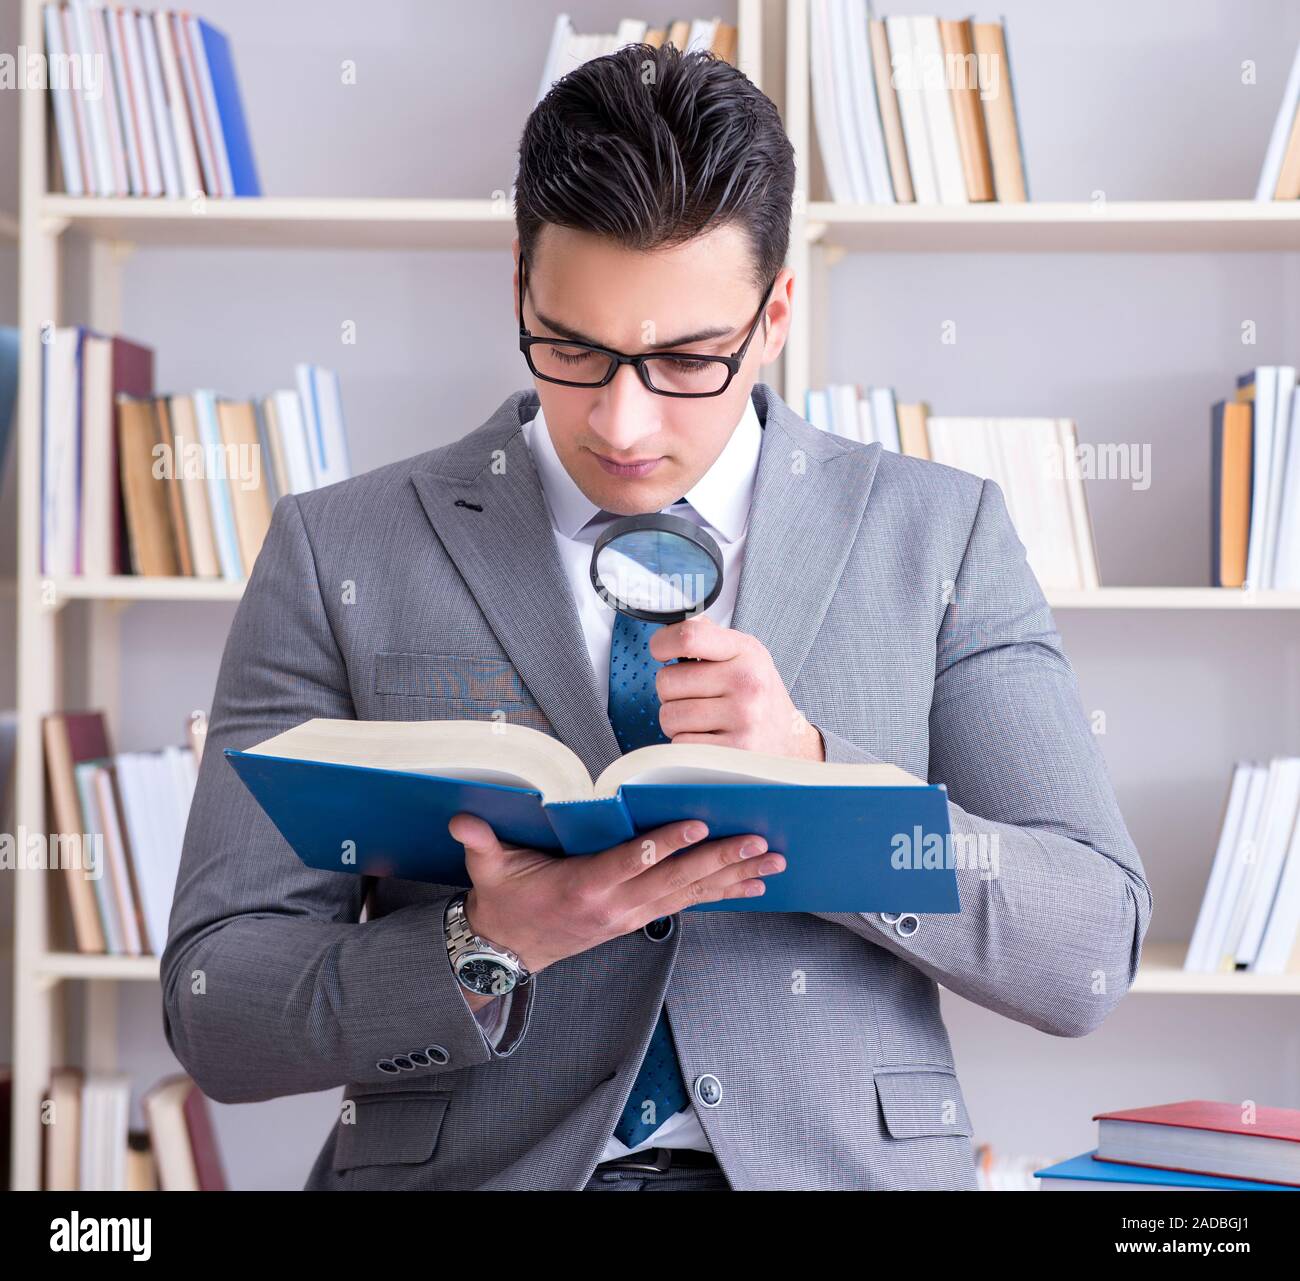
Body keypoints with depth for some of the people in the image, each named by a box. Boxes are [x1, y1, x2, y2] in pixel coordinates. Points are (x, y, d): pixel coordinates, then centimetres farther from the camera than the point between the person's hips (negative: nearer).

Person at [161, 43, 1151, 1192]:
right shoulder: (338, 554, 2)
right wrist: (486, 949, -18)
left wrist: (813, 770, -15)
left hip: (843, 1162, 0)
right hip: (468, 1167, 0)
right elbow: (214, 1009, 0)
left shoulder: (943, 536, 4)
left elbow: (1090, 958, -1)